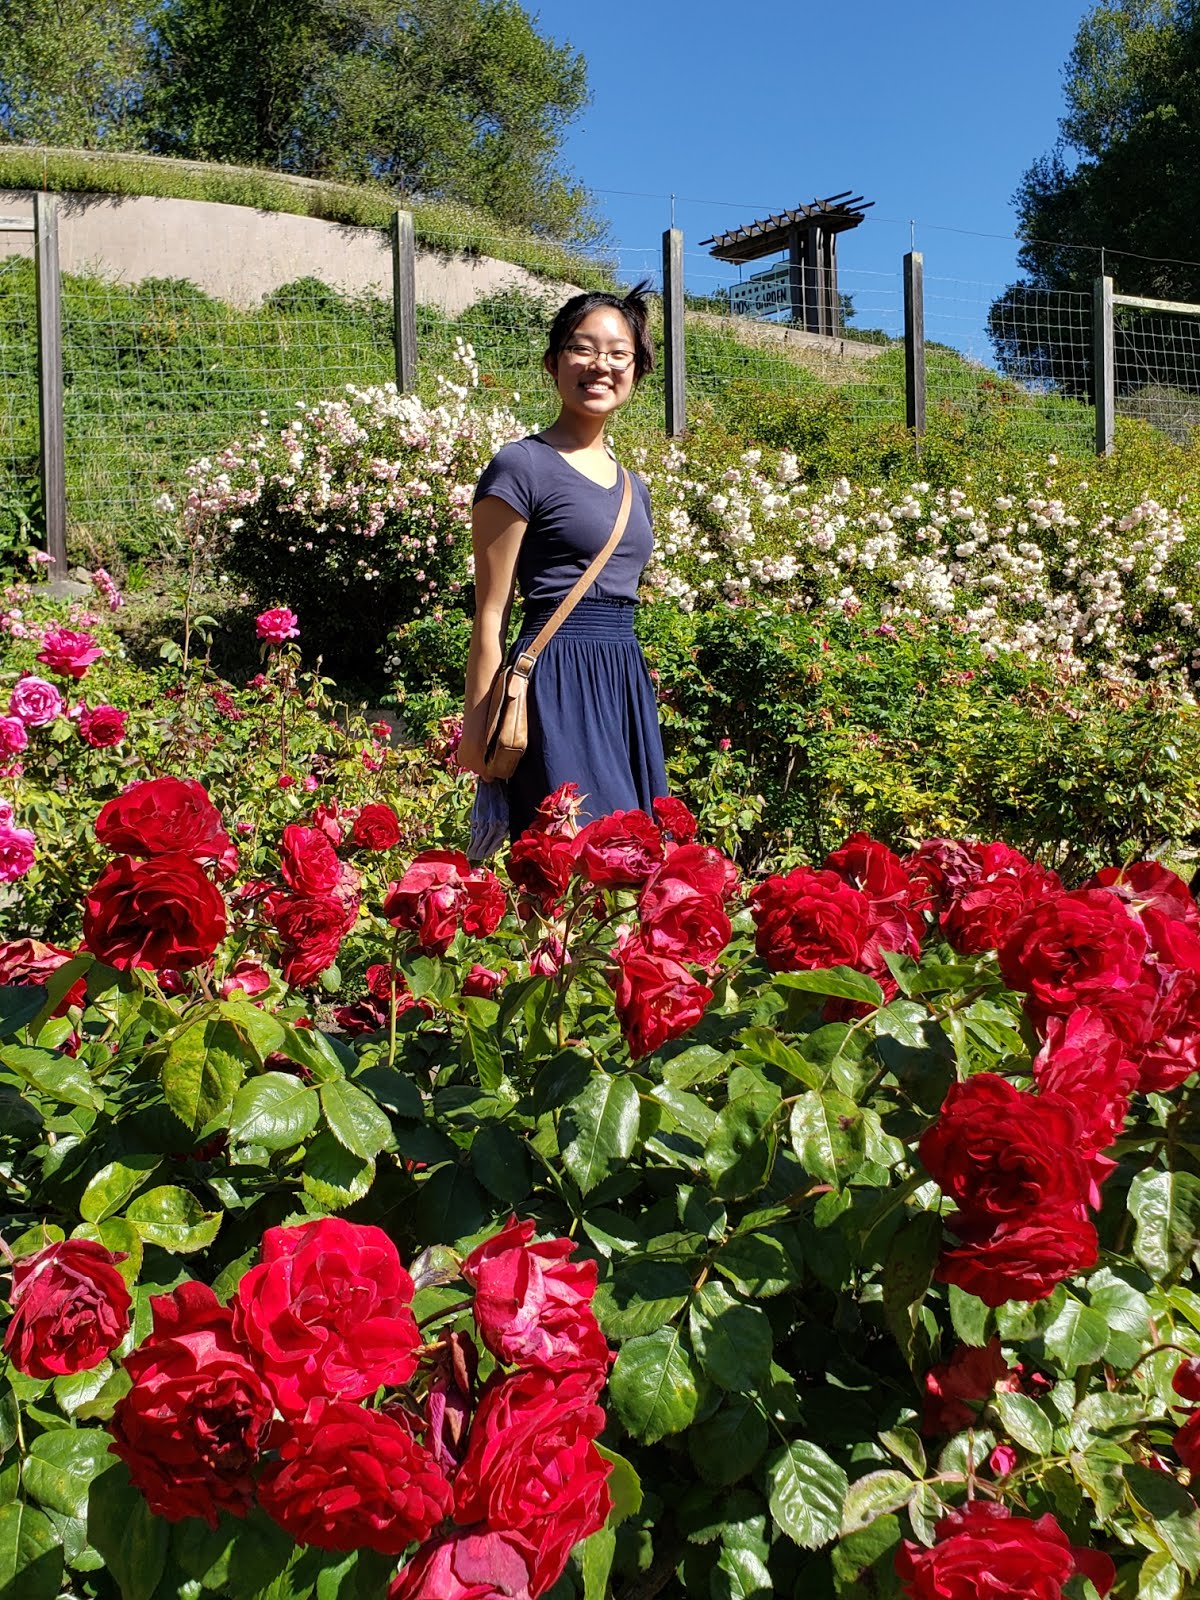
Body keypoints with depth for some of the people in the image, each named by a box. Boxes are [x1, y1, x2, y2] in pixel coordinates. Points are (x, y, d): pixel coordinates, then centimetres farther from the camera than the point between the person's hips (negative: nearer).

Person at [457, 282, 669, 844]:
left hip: (628, 691, 8)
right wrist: (476, 732, -9)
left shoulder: (633, 486, 18)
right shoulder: (522, 467, -4)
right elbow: (491, 615, -6)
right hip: (557, 688, -7)